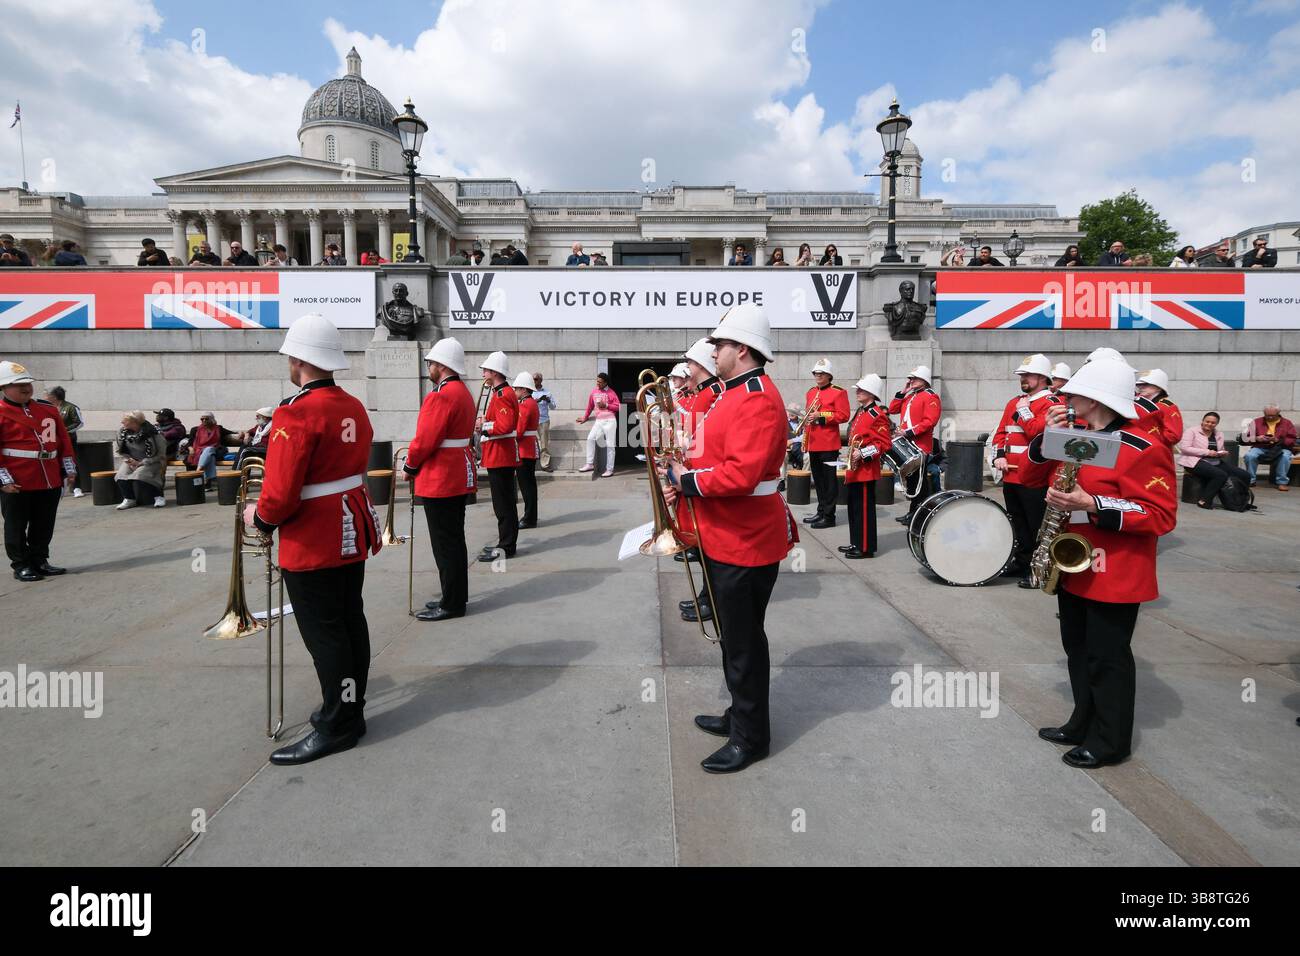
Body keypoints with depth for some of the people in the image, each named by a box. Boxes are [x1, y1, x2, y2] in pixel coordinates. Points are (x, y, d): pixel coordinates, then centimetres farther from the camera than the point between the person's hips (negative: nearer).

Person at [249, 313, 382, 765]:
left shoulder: (296, 414, -21)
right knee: (350, 621, 16)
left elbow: (280, 494, -23)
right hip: (353, 533, 8)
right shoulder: (355, 408, 5)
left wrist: (259, 516, -3)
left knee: (323, 632, 2)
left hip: (313, 545, -8)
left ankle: (337, 726, 13)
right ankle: (350, 709, 29)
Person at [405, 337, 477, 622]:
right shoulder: (463, 392, 12)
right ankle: (456, 597, 26)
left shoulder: (440, 396, -19)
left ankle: (452, 604, 7)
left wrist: (409, 466, -4)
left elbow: (425, 440, -21)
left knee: (445, 545, -1)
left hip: (440, 480, -10)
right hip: (459, 477, 10)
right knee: (454, 540, 16)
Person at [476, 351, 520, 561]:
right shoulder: (506, 392, 16)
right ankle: (506, 543, 22)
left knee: (503, 505, -5)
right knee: (505, 502, 15)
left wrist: (482, 425, -13)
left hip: (500, 457, -11)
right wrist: (485, 421, 8)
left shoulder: (502, 395, -16)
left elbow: (505, 426, -26)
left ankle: (506, 548, 1)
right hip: (503, 456, 11)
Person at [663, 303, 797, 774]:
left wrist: (688, 482, -17)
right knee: (733, 635, 21)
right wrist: (685, 477, -1)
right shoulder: (736, 394, 13)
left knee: (743, 642, 3)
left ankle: (751, 738, 19)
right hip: (725, 538, 10)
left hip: (745, 544, -10)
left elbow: (741, 474, -30)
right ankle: (740, 714, 37)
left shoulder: (757, 400, -20)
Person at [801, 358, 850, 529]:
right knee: (818, 479, 13)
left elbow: (843, 416, -11)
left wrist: (821, 416, -19)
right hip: (813, 443, 7)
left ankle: (829, 516, 2)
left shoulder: (839, 392, -5)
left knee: (829, 480, -2)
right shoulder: (810, 393, 15)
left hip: (829, 444, -7)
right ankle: (821, 511, 23)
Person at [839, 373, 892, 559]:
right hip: (855, 469, 10)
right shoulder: (860, 412, 15)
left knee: (864, 508, -4)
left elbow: (884, 444, -17)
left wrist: (863, 454, -23)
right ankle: (856, 544, 24)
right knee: (854, 507, 15)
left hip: (866, 469, -10)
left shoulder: (878, 415, -13)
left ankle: (866, 548, 3)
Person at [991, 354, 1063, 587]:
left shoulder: (1051, 403, -7)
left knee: (1036, 527, -1)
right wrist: (999, 456, 1)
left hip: (1035, 479, -7)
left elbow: (1037, 431, -22)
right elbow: (1001, 432, 16)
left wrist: (1024, 410, -10)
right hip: (1011, 476, 7)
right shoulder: (1014, 402, 15)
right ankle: (1021, 561, 27)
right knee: (1018, 524, 16)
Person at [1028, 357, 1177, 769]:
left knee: (1107, 656, 3)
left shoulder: (1143, 449, -18)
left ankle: (1111, 742, 19)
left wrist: (1092, 505, -28)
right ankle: (1084, 724, 33)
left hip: (1114, 575, -8)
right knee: (1078, 649, 18)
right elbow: (1039, 458, 15)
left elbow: (1161, 516, -20)